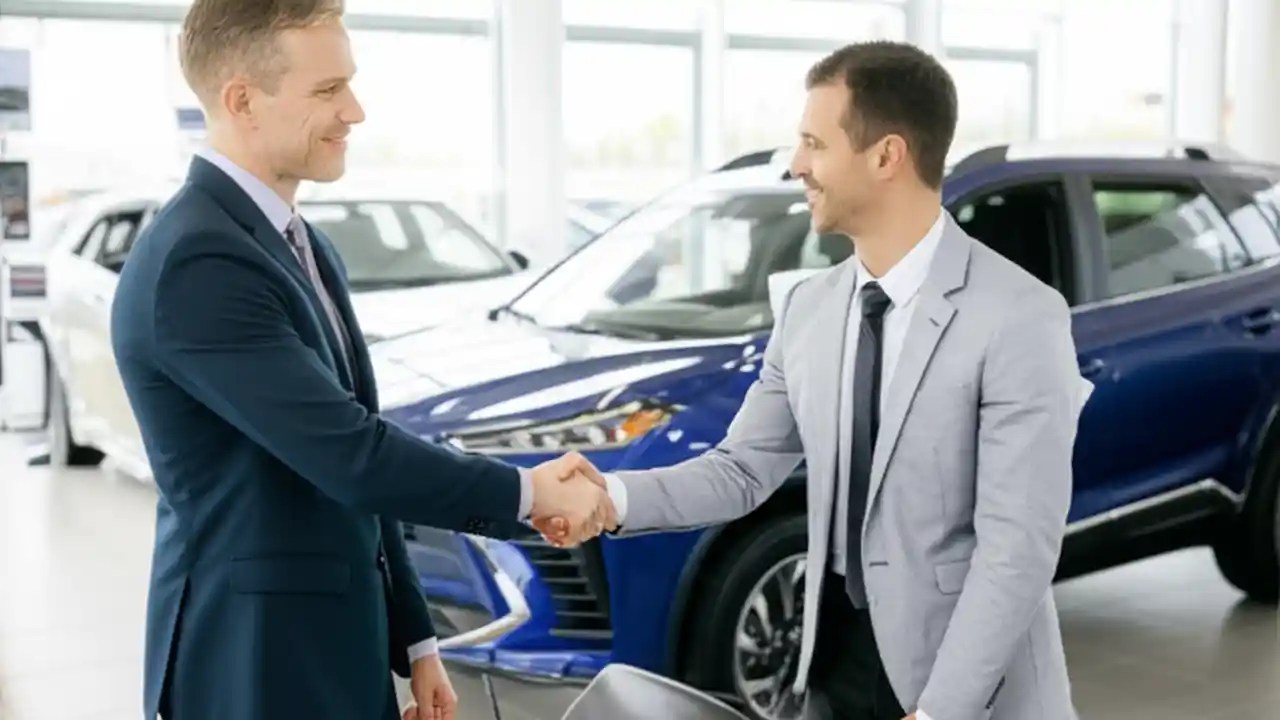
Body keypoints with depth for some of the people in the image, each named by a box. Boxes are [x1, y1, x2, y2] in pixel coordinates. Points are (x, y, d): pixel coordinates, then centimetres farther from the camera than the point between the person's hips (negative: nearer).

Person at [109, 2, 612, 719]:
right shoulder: (197, 264, -20)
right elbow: (350, 458, -24)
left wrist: (414, 639, 12)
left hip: (338, 653, 8)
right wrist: (526, 491, -13)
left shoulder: (304, 248, 10)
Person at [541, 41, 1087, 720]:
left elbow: (1018, 544, -19)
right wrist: (614, 497, -11)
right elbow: (742, 468, 6)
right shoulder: (808, 308, 3)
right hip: (838, 660, 6)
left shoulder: (1019, 317, -17)